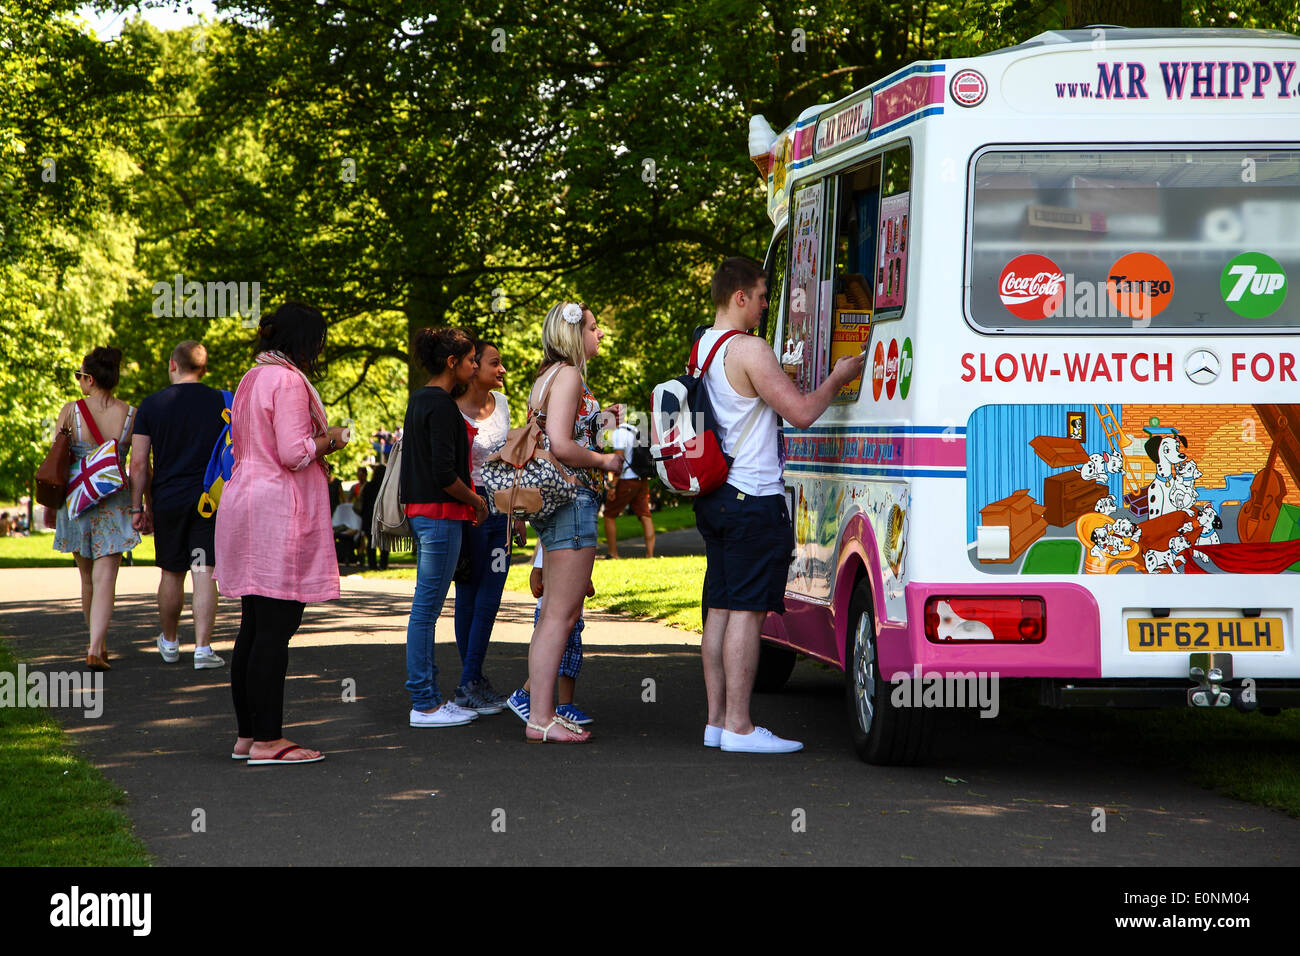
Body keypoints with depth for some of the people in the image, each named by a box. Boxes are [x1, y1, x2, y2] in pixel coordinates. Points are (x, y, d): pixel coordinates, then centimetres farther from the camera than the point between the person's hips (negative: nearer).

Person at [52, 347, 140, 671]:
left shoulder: (70, 411, -5)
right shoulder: (131, 415, -4)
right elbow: (140, 466, -2)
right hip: (114, 504, -1)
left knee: (88, 579, 17)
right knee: (105, 580, -5)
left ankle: (99, 643, 31)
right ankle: (96, 649, -20)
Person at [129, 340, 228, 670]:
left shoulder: (152, 405, 0)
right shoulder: (222, 403, 1)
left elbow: (138, 463, -1)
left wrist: (137, 507, 5)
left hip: (167, 500, 1)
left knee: (172, 574, 13)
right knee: (204, 573, -3)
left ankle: (169, 643, 29)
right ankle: (203, 647, -11)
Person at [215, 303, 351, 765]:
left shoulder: (251, 379, 17)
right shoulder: (289, 381, -13)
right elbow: (294, 453, -20)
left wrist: (319, 438, 21)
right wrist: (328, 440, -2)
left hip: (245, 502, 10)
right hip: (280, 514, -10)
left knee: (255, 628, 12)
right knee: (275, 628, -8)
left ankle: (247, 734, 16)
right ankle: (267, 739, -8)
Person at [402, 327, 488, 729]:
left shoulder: (420, 400, 14)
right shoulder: (441, 406, -16)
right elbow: (444, 472, -21)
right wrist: (475, 501, -6)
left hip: (421, 511, 10)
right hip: (440, 514, -10)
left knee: (426, 607, 13)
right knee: (427, 607, -6)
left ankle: (428, 695, 19)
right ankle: (424, 705, -3)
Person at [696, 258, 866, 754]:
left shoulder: (703, 348, 15)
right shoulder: (749, 350, -15)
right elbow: (801, 412, -16)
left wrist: (779, 380, 29)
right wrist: (836, 379, -1)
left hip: (715, 498, 10)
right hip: (754, 498, -10)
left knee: (720, 609, 10)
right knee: (746, 610, -8)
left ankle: (716, 720, 13)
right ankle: (738, 726, -8)